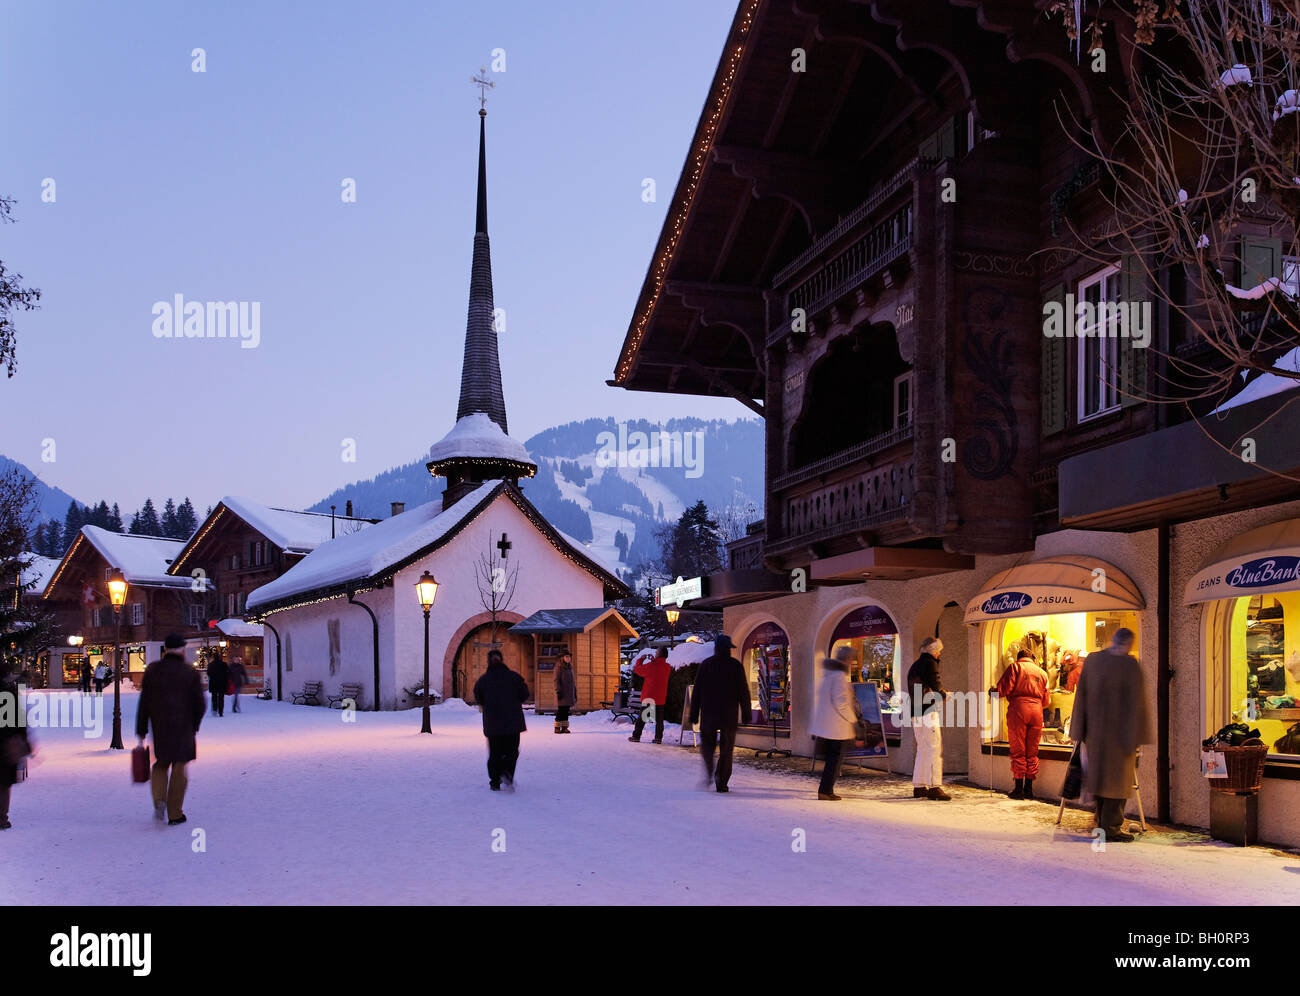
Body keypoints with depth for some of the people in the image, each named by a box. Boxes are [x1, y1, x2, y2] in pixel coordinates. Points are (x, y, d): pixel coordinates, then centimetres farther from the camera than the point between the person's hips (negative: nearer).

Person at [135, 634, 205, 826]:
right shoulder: (191, 673, -3)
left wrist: (141, 732, 4)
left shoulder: (152, 671, 2)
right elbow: (199, 703, -2)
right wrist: (194, 726, 15)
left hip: (158, 727, 2)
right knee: (179, 768, 6)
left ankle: (159, 800, -2)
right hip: (183, 729, -2)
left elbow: (144, 703, 1)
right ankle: (174, 814, 9)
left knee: (161, 764, 20)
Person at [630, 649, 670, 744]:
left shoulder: (650, 666, -16)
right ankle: (658, 738, 7)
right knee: (659, 719, 10)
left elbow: (637, 669, -2)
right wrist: (654, 660, 12)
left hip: (648, 697, -3)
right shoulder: (667, 667, -3)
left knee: (641, 718, 7)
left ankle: (636, 736, 10)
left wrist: (640, 660, 12)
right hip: (660, 698, 3)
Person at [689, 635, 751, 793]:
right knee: (726, 749, 6)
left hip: (708, 713, 1)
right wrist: (746, 715, 5)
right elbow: (743, 692, -1)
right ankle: (721, 782, 1)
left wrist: (694, 715, 7)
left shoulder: (706, 664, 2)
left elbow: (697, 692, 3)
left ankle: (709, 772, -12)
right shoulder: (736, 665, -1)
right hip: (729, 714, -1)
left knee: (707, 744, 12)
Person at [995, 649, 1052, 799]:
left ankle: (1019, 789, 1)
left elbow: (1003, 689, -7)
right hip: (1037, 711, 4)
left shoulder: (1015, 667, 5)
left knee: (1018, 751, 0)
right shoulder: (1042, 672, 18)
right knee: (1032, 752, 10)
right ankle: (1029, 789, 12)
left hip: (1018, 709, -4)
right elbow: (1047, 700, 16)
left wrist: (993, 692, 13)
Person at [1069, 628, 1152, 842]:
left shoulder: (1092, 660, 0)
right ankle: (1111, 826, 6)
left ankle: (1102, 821, 30)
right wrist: (1135, 737, -7)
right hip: (1120, 731, -5)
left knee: (1099, 772, 18)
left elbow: (1081, 696, 3)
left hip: (1095, 731, 5)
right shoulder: (1130, 665, -13)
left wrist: (1079, 732, 9)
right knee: (1118, 776, 5)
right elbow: (1136, 703, -13)